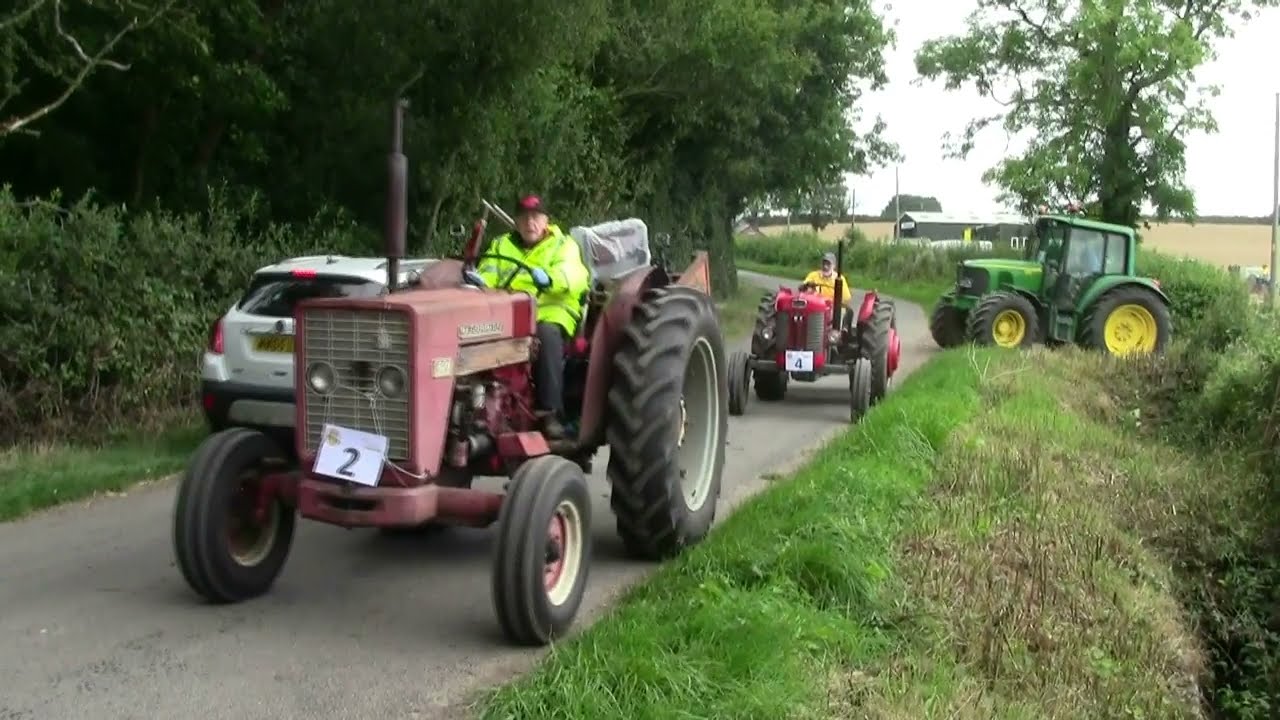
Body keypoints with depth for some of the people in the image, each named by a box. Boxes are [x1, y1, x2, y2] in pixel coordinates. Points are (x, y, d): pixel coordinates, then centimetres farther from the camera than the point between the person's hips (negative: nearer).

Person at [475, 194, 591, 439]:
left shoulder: (563, 245, 11)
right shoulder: (502, 245, 23)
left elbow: (571, 273, -10)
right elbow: (489, 272, 6)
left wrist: (549, 278, -34)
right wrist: (478, 281, -20)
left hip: (551, 312, -3)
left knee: (547, 335, -37)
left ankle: (551, 412, -32)